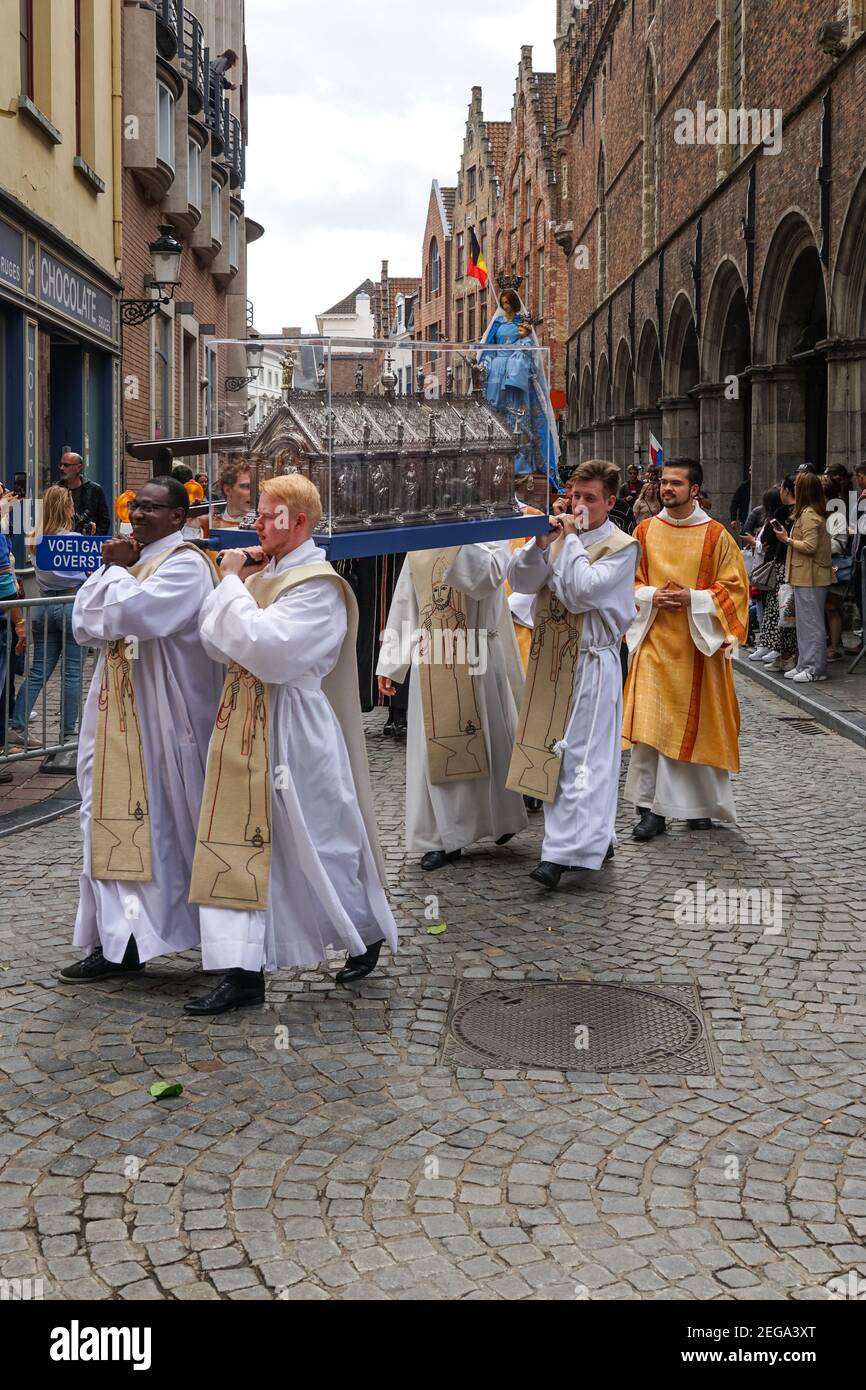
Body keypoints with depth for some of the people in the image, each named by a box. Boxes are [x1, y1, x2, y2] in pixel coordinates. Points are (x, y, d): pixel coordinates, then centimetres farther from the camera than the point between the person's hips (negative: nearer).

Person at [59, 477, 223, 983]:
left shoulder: (186, 565, -13)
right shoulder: (134, 561, 15)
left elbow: (131, 614, -27)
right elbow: (84, 625, 9)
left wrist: (117, 571, -7)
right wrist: (112, 570, -3)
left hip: (163, 718, -9)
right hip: (120, 718, 9)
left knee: (166, 823, 0)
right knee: (116, 822, 8)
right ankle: (118, 940, 15)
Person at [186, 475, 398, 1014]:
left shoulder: (317, 586, -15)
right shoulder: (264, 575, 11)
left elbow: (263, 647, -26)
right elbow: (216, 642, 9)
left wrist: (232, 582, -16)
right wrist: (234, 582, -3)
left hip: (294, 734, -8)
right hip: (247, 731, 8)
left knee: (319, 844, 6)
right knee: (242, 845, 4)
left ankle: (369, 934, 31)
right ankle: (244, 971, 9)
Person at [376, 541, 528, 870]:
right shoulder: (418, 550, 12)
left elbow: (487, 577, -23)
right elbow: (403, 606, 15)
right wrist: (388, 663, 12)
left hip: (476, 659, -4)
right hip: (430, 660, 4)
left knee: (487, 740, 7)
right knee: (435, 749, 4)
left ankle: (503, 817, 30)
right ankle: (445, 837, 12)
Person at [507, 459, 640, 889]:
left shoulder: (621, 547, -7)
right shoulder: (557, 533, 9)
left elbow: (582, 591, -20)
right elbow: (519, 581, -1)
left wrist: (571, 540, -12)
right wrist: (540, 544, -16)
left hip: (590, 663, -7)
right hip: (549, 658, 7)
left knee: (580, 756, -7)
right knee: (555, 751, 12)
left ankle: (563, 851, -8)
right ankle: (596, 839, 25)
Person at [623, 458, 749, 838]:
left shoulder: (716, 535, -2)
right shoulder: (645, 531, 6)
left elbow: (734, 588, -2)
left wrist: (693, 598, -16)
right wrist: (651, 596, -10)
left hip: (698, 644, -1)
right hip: (654, 642, 1)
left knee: (697, 726, 6)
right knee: (649, 725, -6)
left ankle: (701, 804, 22)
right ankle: (651, 808, 0)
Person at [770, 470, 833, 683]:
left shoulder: (809, 514, -16)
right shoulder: (809, 512, 15)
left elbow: (810, 546, -22)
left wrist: (788, 540, -11)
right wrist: (787, 536, 10)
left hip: (810, 578, -10)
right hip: (805, 577, 10)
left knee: (811, 623, -6)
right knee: (805, 623, 14)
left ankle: (816, 669, -2)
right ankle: (805, 665, 20)